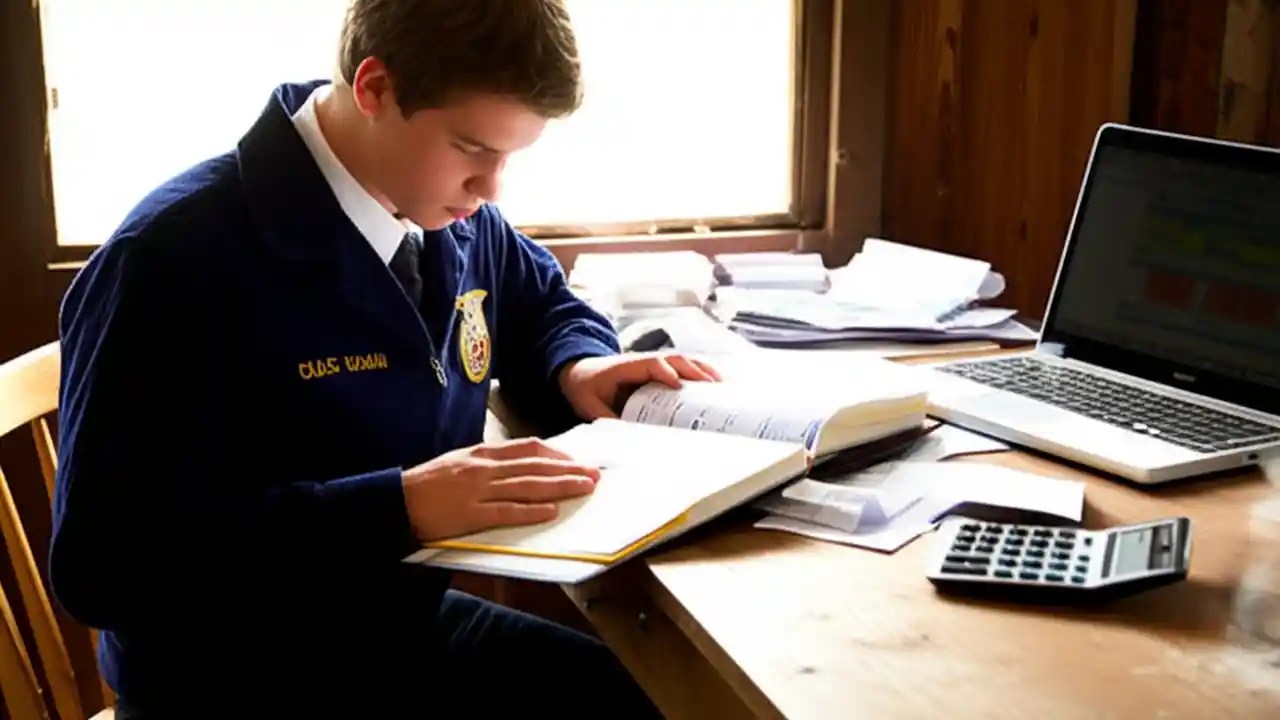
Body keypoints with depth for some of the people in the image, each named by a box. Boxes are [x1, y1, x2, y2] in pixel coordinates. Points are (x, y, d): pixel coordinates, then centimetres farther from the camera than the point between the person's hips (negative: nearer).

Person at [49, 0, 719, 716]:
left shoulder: (457, 220, 1)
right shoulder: (179, 255, -22)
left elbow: (543, 301, 23)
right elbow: (105, 561, -25)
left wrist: (576, 365, -2)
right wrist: (398, 506, -32)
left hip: (407, 619, 7)